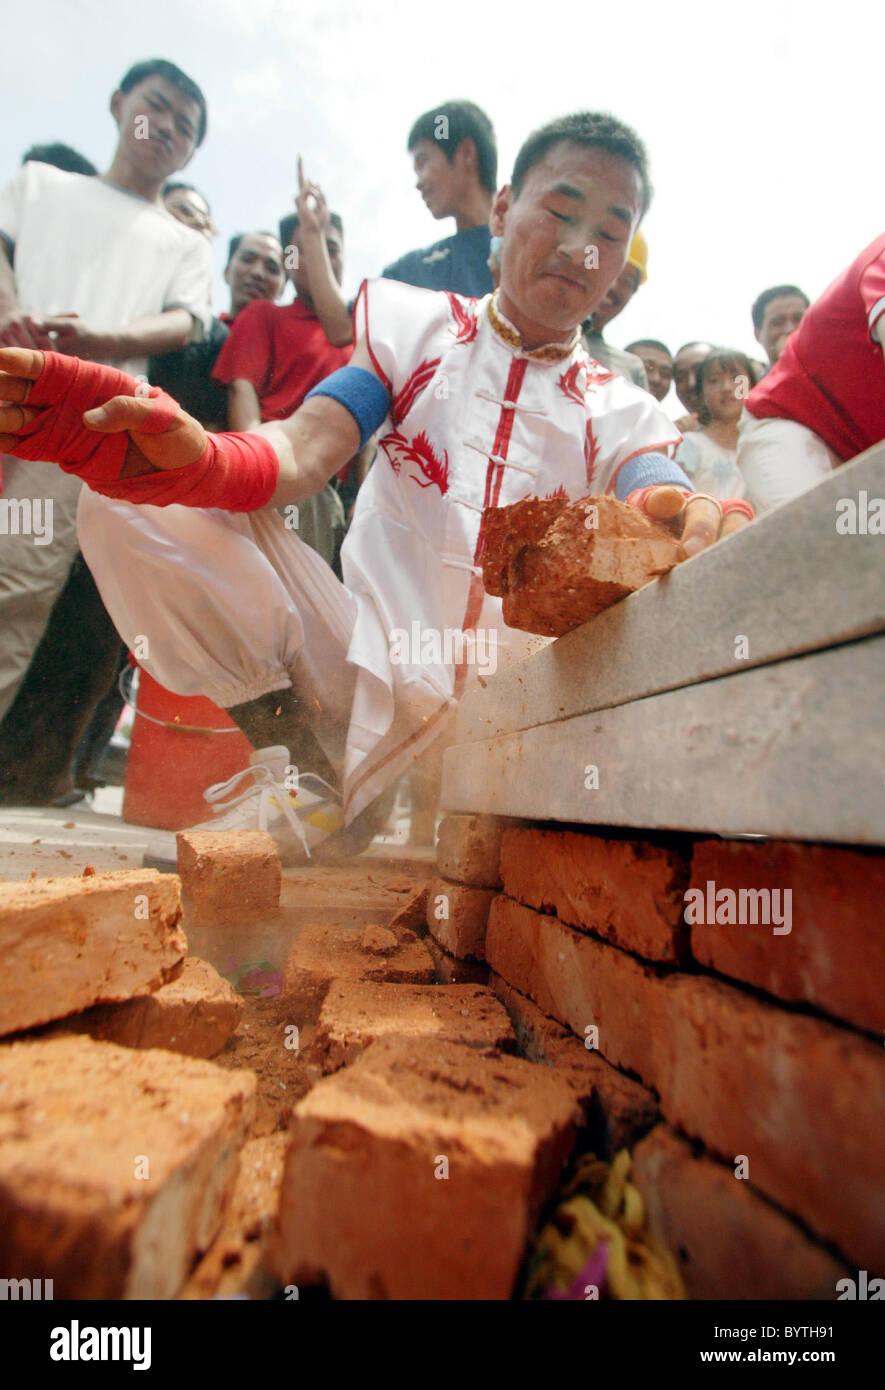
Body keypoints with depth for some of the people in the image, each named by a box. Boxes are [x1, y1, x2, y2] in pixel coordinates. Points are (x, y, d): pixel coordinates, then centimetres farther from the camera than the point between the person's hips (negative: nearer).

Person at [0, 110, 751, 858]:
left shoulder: (622, 414, 11)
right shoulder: (416, 327, 9)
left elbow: (670, 514, -10)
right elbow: (299, 455, -7)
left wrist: (703, 528, -36)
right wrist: (192, 455, -30)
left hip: (515, 712, 3)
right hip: (366, 671, -1)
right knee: (128, 503, -16)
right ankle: (301, 762, -6)